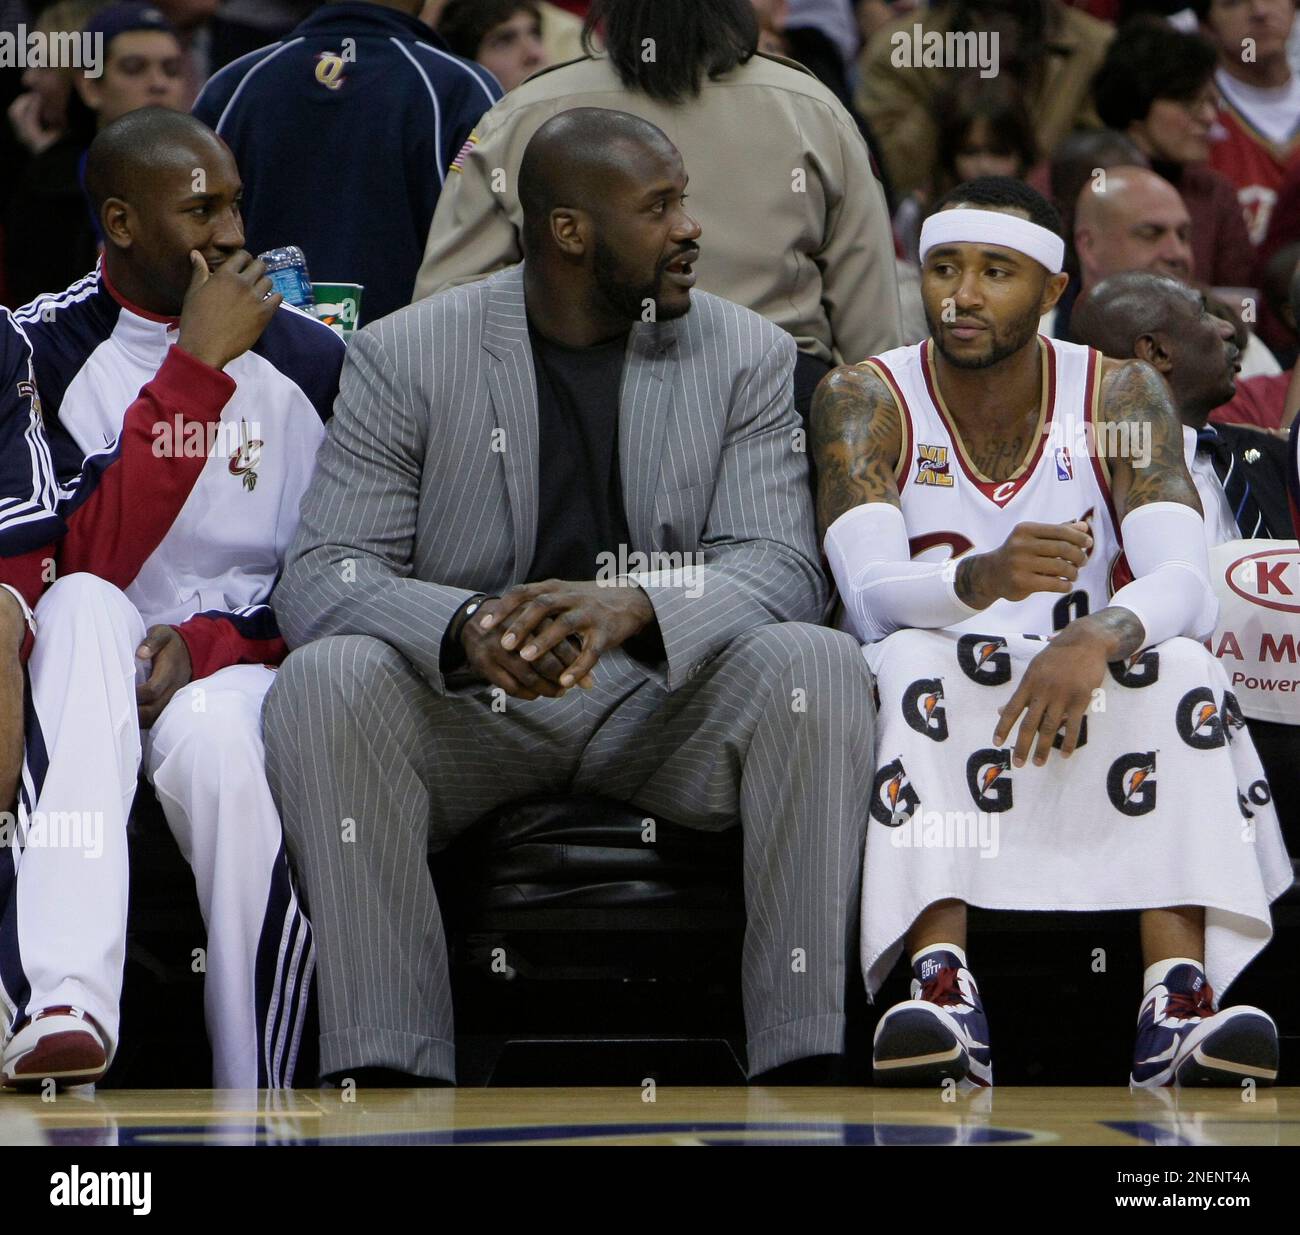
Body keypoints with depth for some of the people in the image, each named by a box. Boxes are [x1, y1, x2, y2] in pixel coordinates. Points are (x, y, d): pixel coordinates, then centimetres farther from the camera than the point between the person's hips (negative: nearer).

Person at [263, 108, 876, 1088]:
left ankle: (805, 1060, -29)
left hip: (667, 707, 1)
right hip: (467, 710, -1)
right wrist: (466, 630, -31)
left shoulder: (747, 356, 5)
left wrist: (635, 607, -31)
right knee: (324, 678, -31)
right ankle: (387, 1069, -32)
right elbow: (321, 578, -8)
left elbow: (781, 569, -7)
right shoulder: (403, 357, 1)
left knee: (816, 662, -29)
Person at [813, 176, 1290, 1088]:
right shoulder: (867, 400, -4)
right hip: (937, 708, -1)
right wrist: (982, 579, -42)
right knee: (918, 659, -33)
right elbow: (871, 594, -19)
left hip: (1092, 698, 1)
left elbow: (1186, 586, -16)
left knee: (1182, 667, -28)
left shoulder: (1121, 397, -2)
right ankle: (943, 991, -48)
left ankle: (1180, 998, -44)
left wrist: (1096, 637, -39)